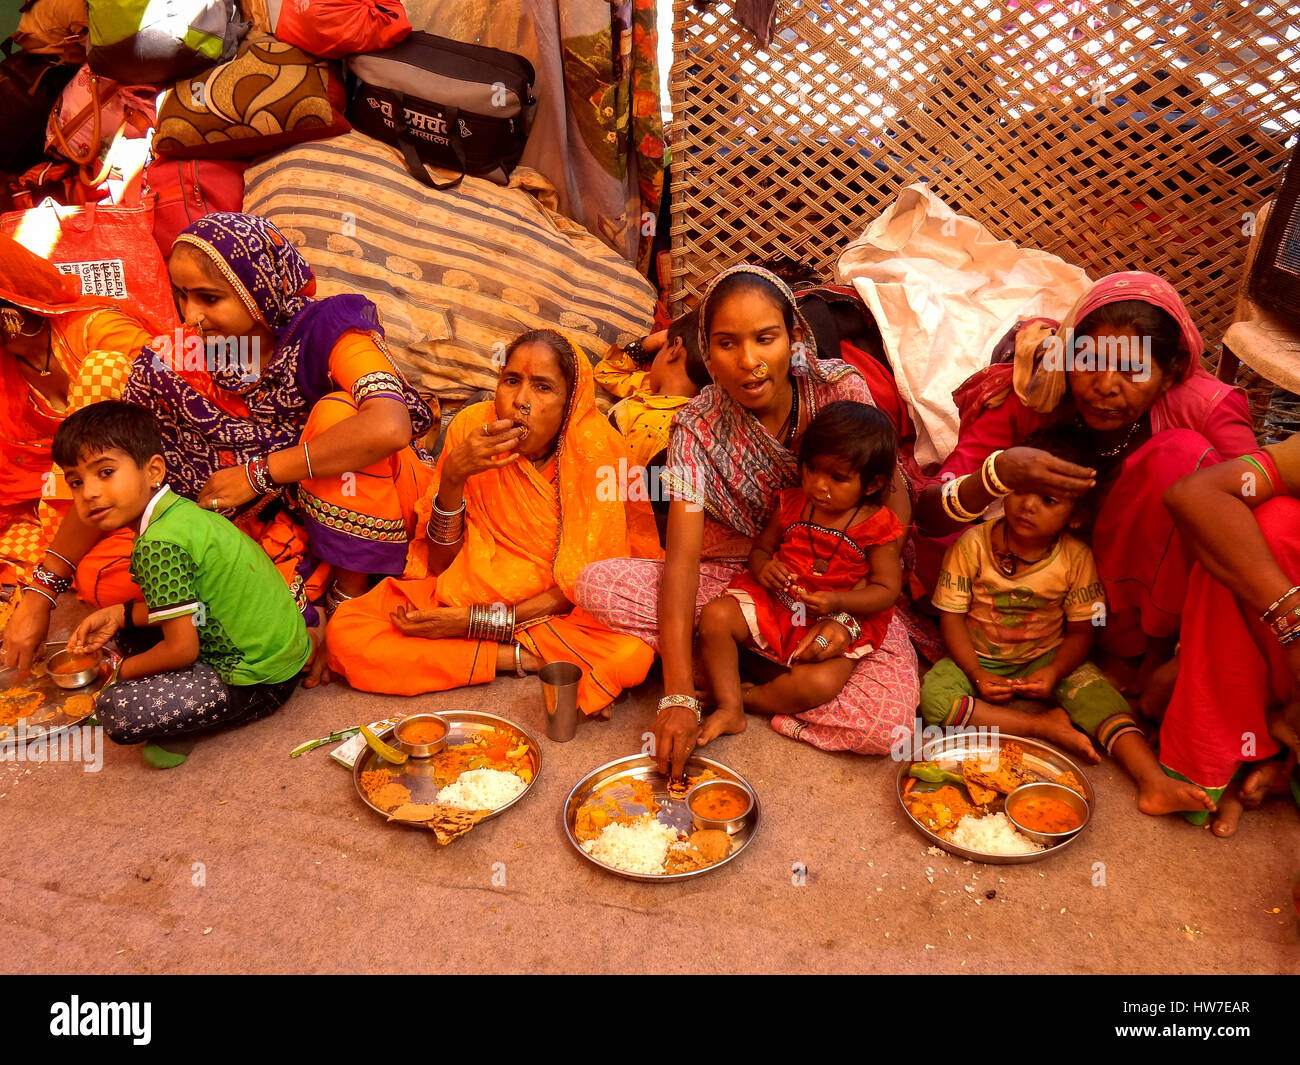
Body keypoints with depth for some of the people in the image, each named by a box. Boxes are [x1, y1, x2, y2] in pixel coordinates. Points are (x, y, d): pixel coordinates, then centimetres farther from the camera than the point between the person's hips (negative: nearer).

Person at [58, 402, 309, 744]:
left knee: (117, 710, -19)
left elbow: (181, 649, -18)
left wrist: (121, 670, 0)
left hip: (259, 680, -10)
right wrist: (118, 614, 10)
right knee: (129, 628, 20)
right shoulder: (180, 510, 5)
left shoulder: (158, 544, -22)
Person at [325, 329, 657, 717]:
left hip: (556, 609, -2)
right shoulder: (471, 427, -9)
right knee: (345, 631, -20)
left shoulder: (598, 449, -15)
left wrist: (478, 623, -20)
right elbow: (439, 564, -6)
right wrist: (452, 478, -24)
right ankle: (521, 658, -14)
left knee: (632, 654, -32)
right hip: (464, 591, 3)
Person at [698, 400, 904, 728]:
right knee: (714, 616, -19)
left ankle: (740, 698, -8)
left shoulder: (877, 527, -9)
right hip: (775, 603, 4)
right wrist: (762, 568, -13)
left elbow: (887, 589, -8)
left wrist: (837, 602, -25)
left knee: (819, 685, -30)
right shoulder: (792, 505, 2)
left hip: (839, 621, -3)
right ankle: (729, 709, -16)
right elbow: (761, 547, 13)